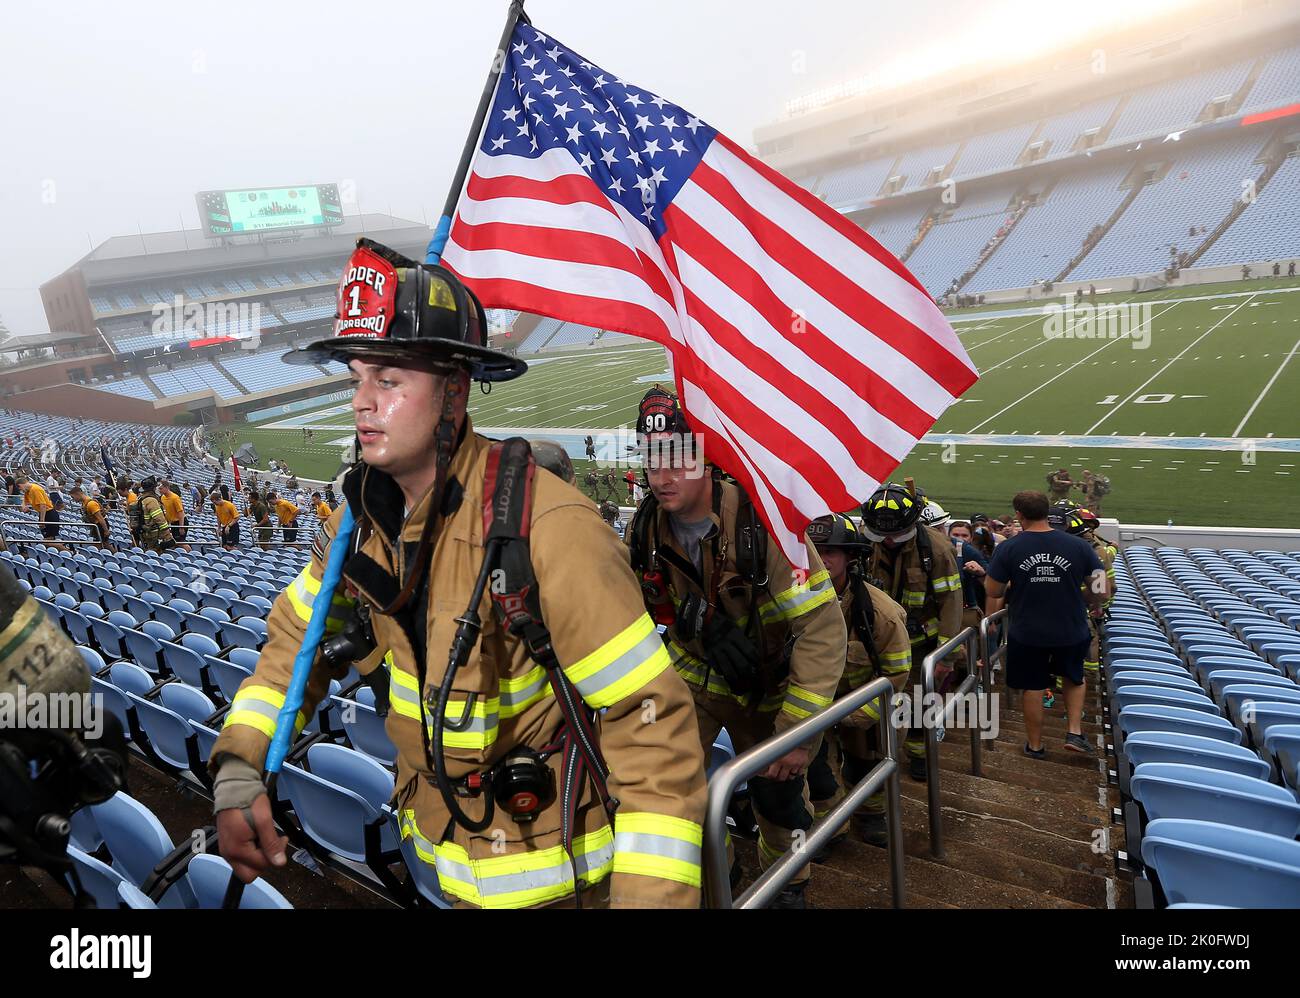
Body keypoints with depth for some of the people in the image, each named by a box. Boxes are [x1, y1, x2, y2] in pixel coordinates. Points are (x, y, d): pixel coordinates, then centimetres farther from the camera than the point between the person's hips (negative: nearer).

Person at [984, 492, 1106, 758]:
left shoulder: (1008, 549, -13)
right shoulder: (1078, 546, -10)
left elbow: (993, 593, -5)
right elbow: (1100, 592, -4)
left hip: (1027, 633, -1)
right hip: (1072, 631, 1)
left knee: (1033, 687, 15)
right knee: (1075, 677, 28)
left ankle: (1035, 745, 28)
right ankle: (1075, 732, 19)